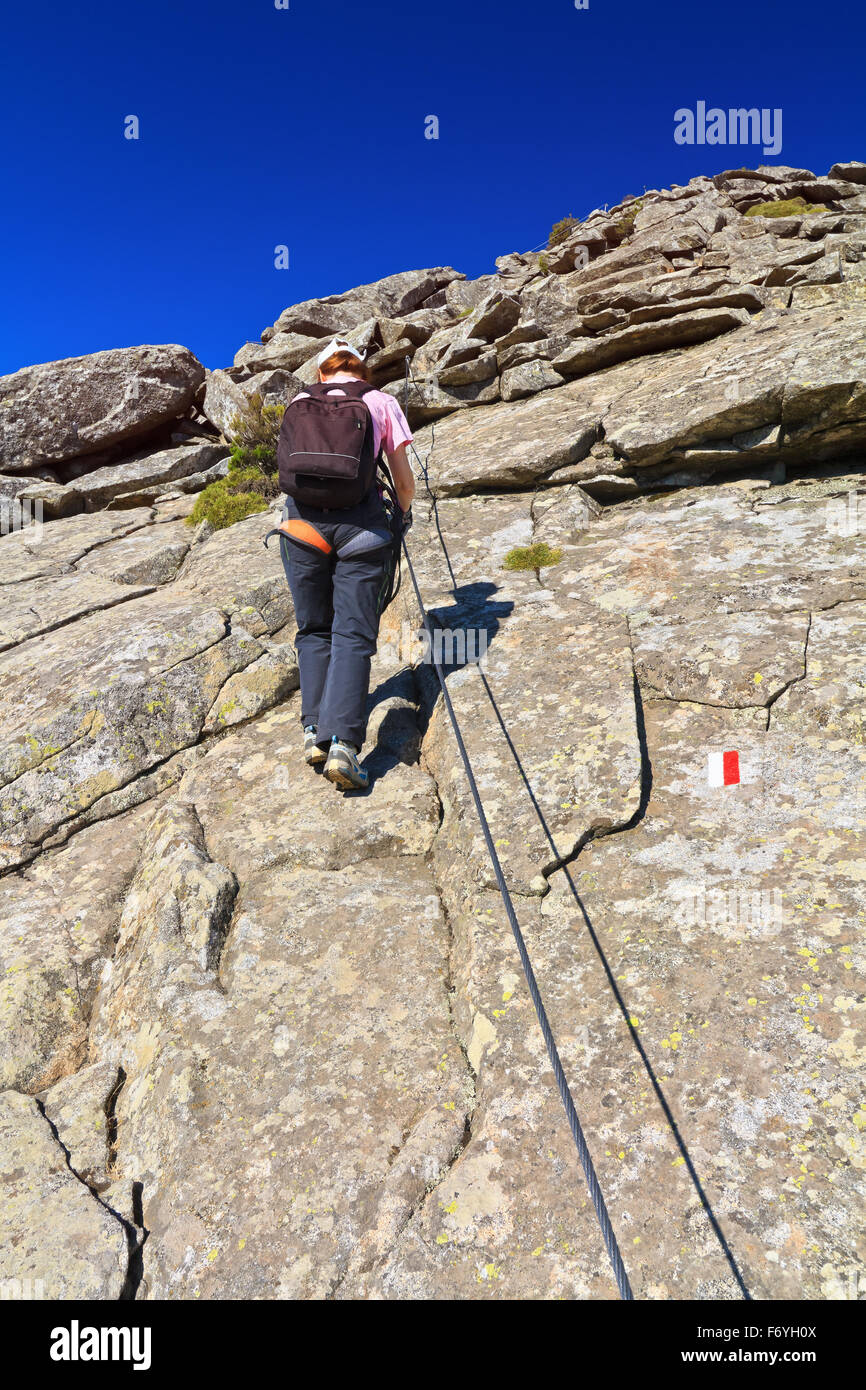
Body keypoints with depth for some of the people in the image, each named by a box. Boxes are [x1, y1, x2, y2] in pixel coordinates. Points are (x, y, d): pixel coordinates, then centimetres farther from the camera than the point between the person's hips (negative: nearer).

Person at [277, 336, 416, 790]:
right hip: (361, 520, -2)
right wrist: (404, 514, 32)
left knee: (313, 630, 13)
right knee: (353, 633, -4)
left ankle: (314, 729, 2)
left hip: (304, 517, 2)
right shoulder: (382, 402, 14)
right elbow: (404, 481, 12)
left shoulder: (300, 401, 19)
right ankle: (343, 742, -17)